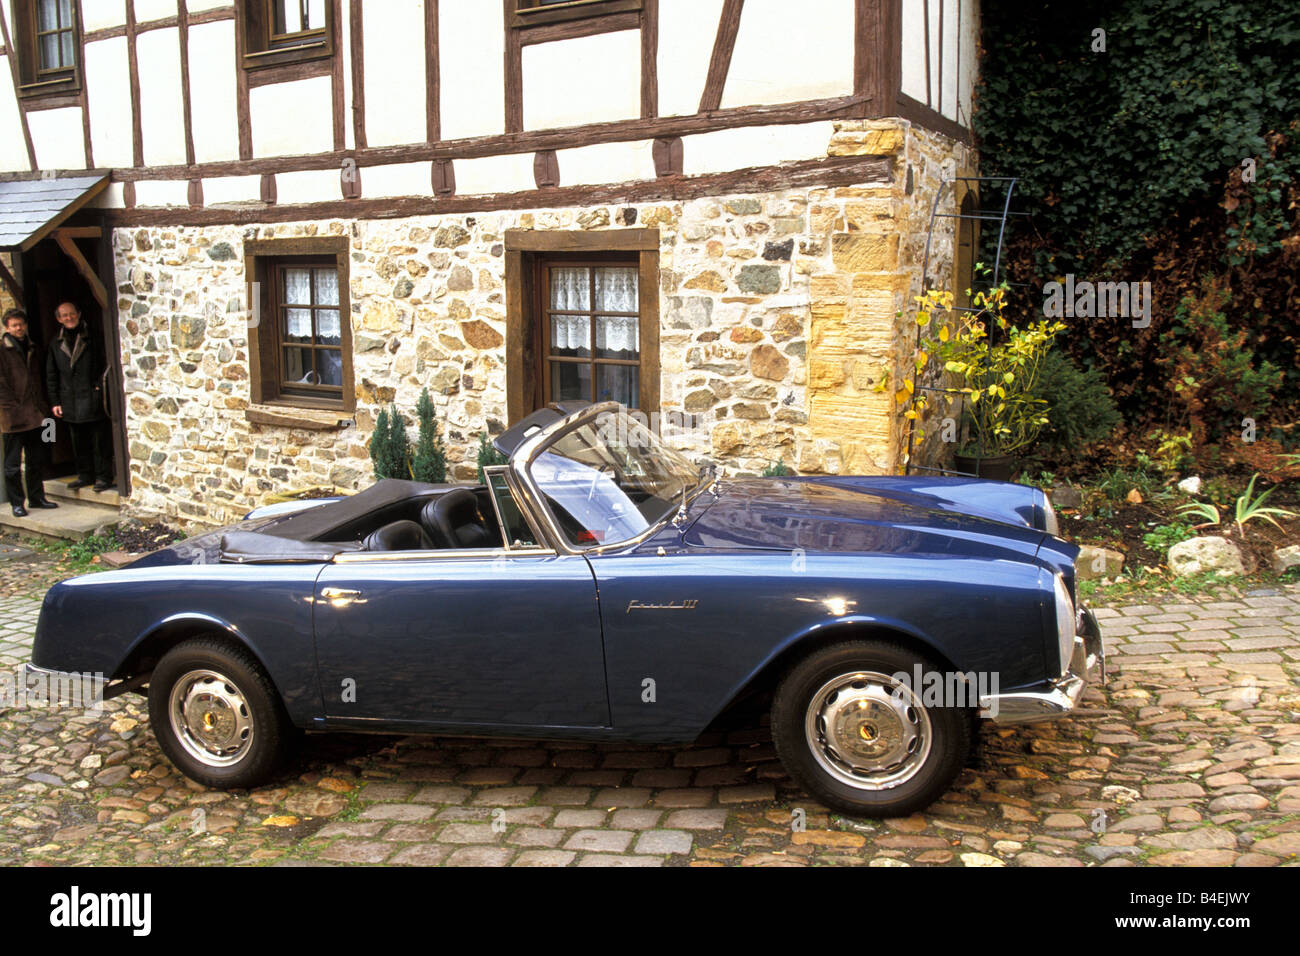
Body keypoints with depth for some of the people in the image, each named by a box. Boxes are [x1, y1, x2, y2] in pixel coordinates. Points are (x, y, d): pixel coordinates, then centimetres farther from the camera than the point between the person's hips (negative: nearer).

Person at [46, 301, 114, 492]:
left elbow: (105, 365, 1)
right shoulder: (56, 344, 10)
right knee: (79, 441, 11)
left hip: (93, 399, -4)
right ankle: (85, 475, 21)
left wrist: (100, 387, -8)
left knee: (99, 440, -1)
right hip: (70, 403, 4)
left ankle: (103, 477, 6)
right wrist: (55, 402, 8)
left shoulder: (93, 338, 1)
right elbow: (51, 375, 13)